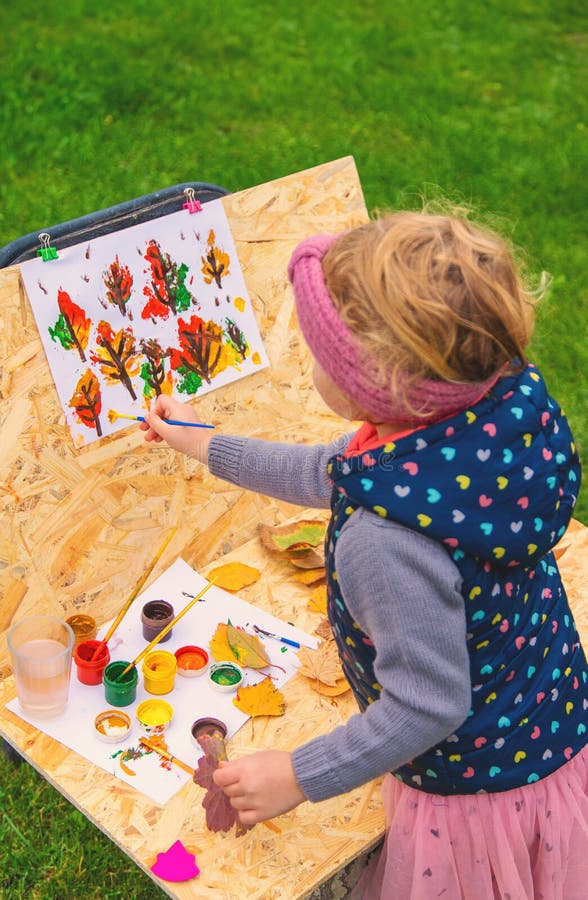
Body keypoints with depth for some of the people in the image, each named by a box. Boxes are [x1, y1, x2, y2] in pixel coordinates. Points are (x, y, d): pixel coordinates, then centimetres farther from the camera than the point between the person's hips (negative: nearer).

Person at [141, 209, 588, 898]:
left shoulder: (386, 537, -40)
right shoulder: (508, 408, -12)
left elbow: (429, 704, -29)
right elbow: (328, 475, 4)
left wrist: (298, 777, -16)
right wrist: (205, 446, 15)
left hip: (474, 798, -7)